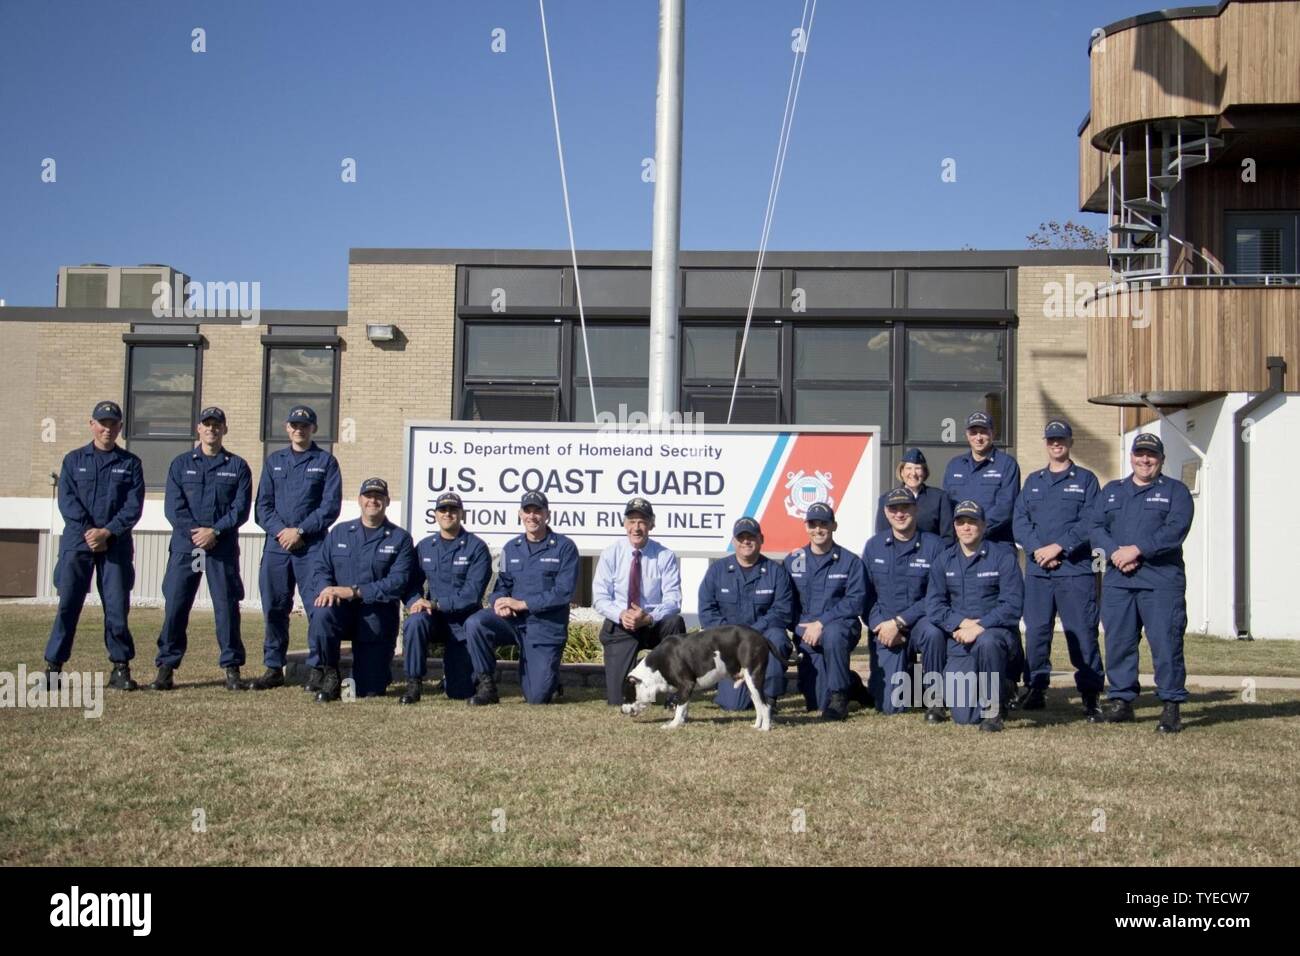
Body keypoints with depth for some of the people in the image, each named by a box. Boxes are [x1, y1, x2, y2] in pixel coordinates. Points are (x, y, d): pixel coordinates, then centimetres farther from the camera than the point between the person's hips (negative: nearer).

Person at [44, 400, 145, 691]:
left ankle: (121, 667, 9)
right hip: (76, 543, 0)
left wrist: (107, 532, -13)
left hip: (117, 545, 0)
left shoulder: (130, 463, 10)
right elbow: (66, 500, 0)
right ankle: (53, 667, 0)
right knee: (67, 605, -4)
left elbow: (134, 506, 0)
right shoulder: (74, 460, 11)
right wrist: (87, 531, -13)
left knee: (117, 607, -1)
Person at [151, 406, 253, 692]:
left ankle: (232, 668, 5)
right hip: (184, 545, 1)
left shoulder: (237, 466, 10)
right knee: (175, 606, -2)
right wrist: (194, 531, -12)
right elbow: (173, 506, 2)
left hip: (223, 548, -1)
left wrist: (215, 531, -13)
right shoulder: (180, 464, 12)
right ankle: (165, 668, 4)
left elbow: (241, 507, 0)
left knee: (227, 606, -2)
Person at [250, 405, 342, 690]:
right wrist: (280, 530, -7)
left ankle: (318, 668, -3)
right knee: (274, 607, 5)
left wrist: (300, 531, -11)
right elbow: (263, 505, 11)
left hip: (312, 545, -3)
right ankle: (274, 668, 13)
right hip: (276, 544, 3)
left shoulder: (326, 461, 7)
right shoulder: (274, 461, 17)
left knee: (317, 607, -9)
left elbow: (331, 506, -2)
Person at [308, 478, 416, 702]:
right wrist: (326, 588, -17)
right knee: (322, 614, -36)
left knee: (370, 691, -1)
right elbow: (321, 569, 8)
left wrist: (354, 591, -19)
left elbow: (398, 582, -11)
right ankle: (330, 675, -14)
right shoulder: (339, 532, 13)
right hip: (341, 609, 2)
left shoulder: (400, 539, 1)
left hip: (377, 616, -2)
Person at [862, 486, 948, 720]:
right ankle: (899, 680, 27)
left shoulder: (934, 545, -4)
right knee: (890, 705, -10)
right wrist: (879, 626, -10)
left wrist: (899, 622, -16)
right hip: (885, 630, 2)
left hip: (919, 622, -2)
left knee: (933, 632, -39)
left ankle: (935, 699, -18)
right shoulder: (874, 546, 6)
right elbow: (864, 594, 6)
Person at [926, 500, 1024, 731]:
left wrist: (979, 627, -23)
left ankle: (993, 708, -19)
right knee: (963, 717, -7)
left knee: (986, 642, -42)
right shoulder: (944, 561, 10)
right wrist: (963, 623, -15)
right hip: (959, 641, 4)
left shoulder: (1003, 556, -3)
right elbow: (933, 605, 2)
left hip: (998, 632, -3)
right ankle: (1002, 689, 28)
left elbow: (1012, 606, -12)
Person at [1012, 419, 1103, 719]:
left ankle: (1090, 697, 0)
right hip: (1037, 569, 4)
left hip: (1075, 568, -3)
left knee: (1082, 633, -5)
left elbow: (1089, 523, -5)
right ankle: (1036, 689, 16)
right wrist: (1037, 550, -8)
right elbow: (1019, 521, 8)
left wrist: (1058, 547, -14)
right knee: (1035, 631, 5)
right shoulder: (1033, 481, 18)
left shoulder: (1085, 480, 7)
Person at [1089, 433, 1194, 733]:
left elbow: (1175, 530, -7)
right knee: (1118, 641, 5)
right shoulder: (1111, 491, 20)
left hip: (1161, 581, -4)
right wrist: (1115, 552, -10)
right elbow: (1096, 527, 9)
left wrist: (1137, 550, -15)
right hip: (1117, 581, 4)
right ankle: (1121, 700, 15)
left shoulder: (1175, 491, 8)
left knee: (1166, 643, -7)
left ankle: (1171, 706, 0)